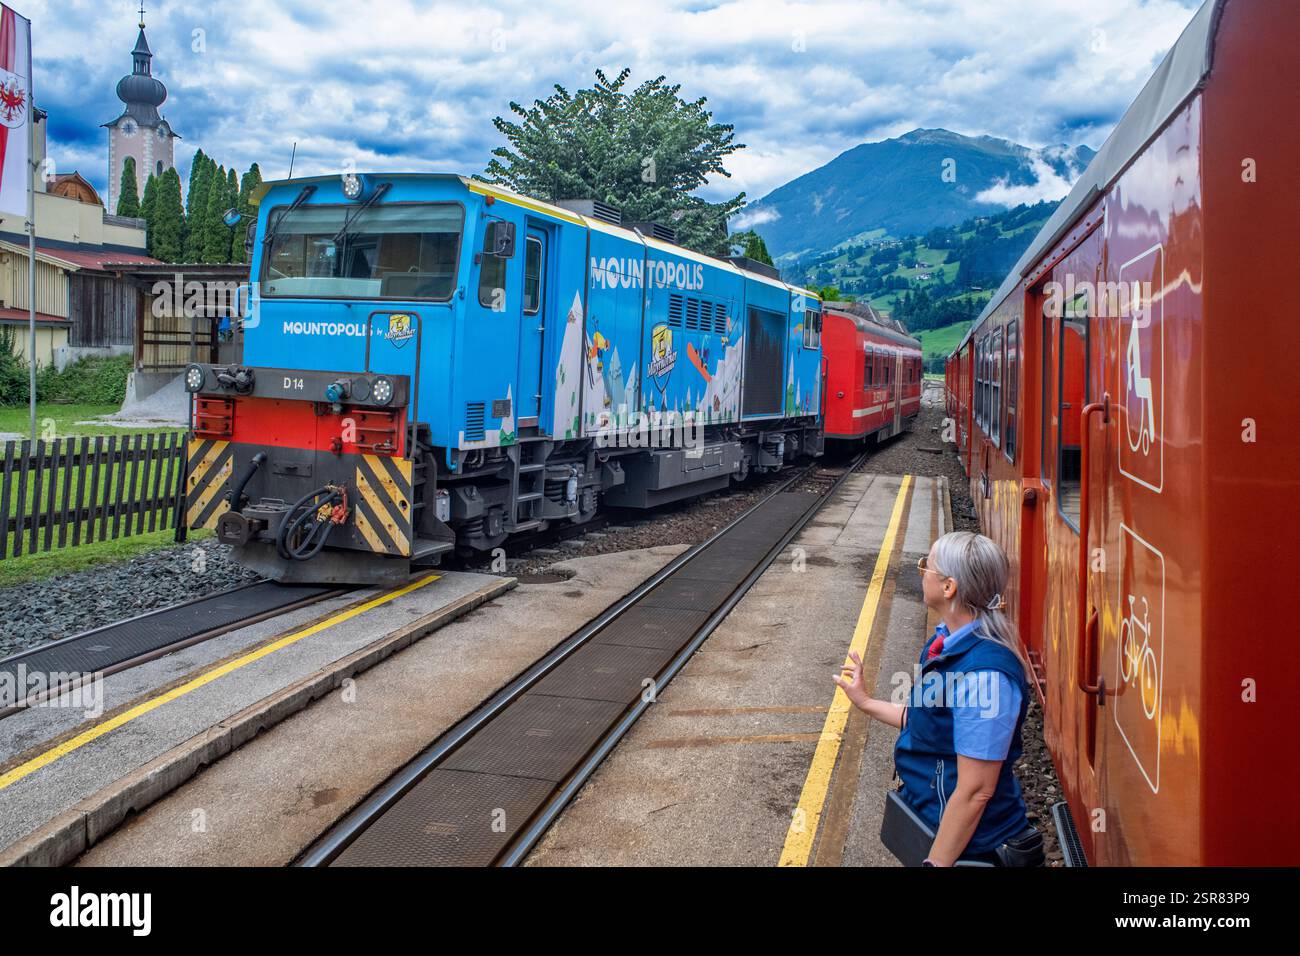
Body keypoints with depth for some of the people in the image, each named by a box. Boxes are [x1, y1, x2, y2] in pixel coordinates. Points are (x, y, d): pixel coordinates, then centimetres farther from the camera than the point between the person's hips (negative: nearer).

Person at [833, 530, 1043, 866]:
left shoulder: (983, 674, -30)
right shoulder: (949, 640, -1)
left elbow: (976, 791, -26)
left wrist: (936, 862, -21)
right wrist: (866, 702, 20)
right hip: (933, 814, 8)